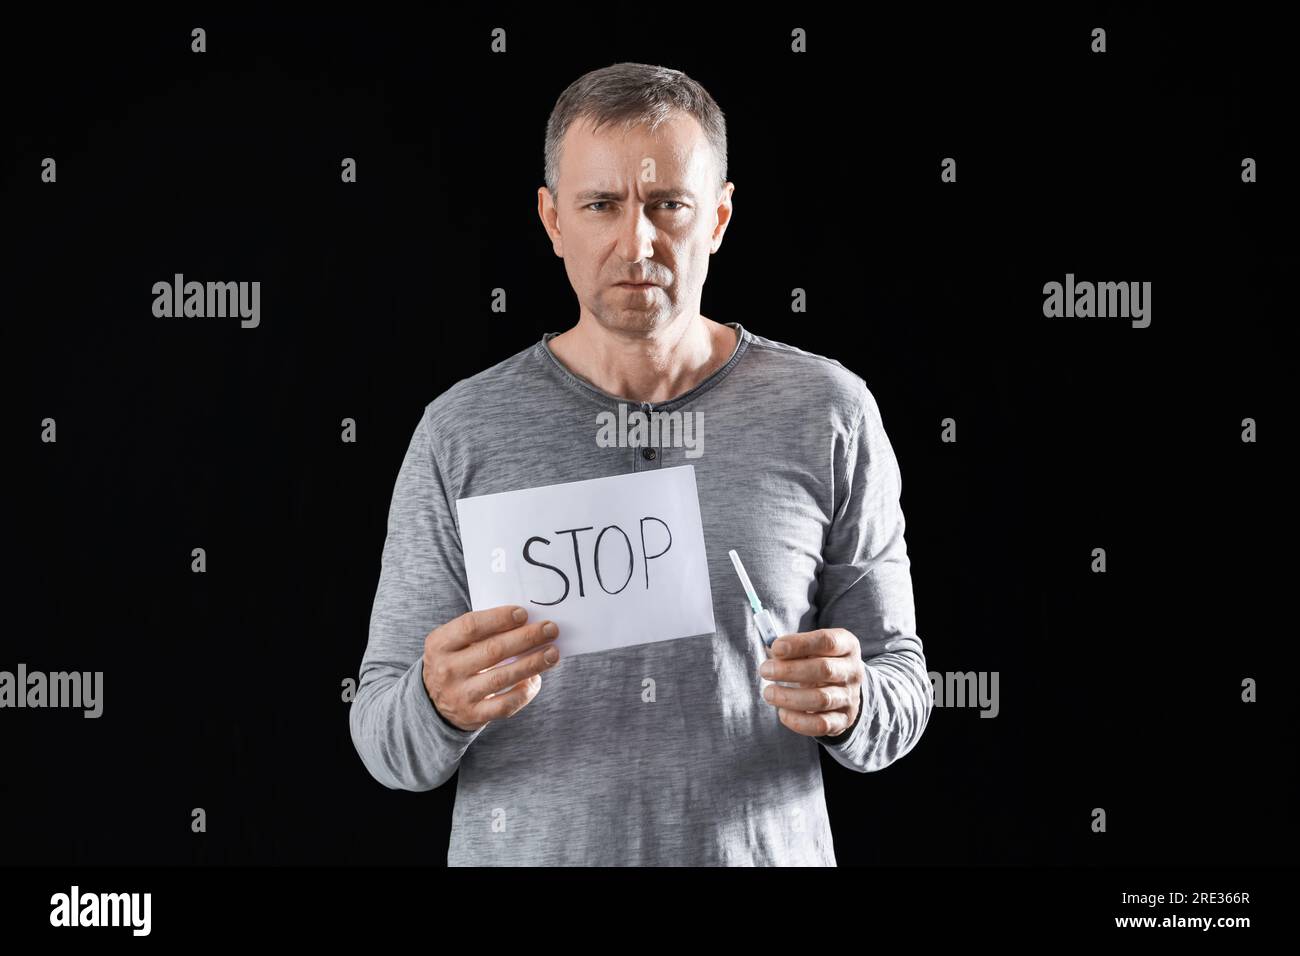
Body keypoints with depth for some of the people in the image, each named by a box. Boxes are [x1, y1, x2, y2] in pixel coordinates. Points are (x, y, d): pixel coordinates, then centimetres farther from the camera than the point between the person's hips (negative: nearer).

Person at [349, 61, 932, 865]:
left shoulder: (827, 416, -7)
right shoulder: (462, 433, -7)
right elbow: (389, 748, -5)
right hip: (528, 850, 0)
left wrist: (847, 705, -23)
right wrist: (441, 705, -26)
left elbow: (900, 688, -2)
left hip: (763, 847, 0)